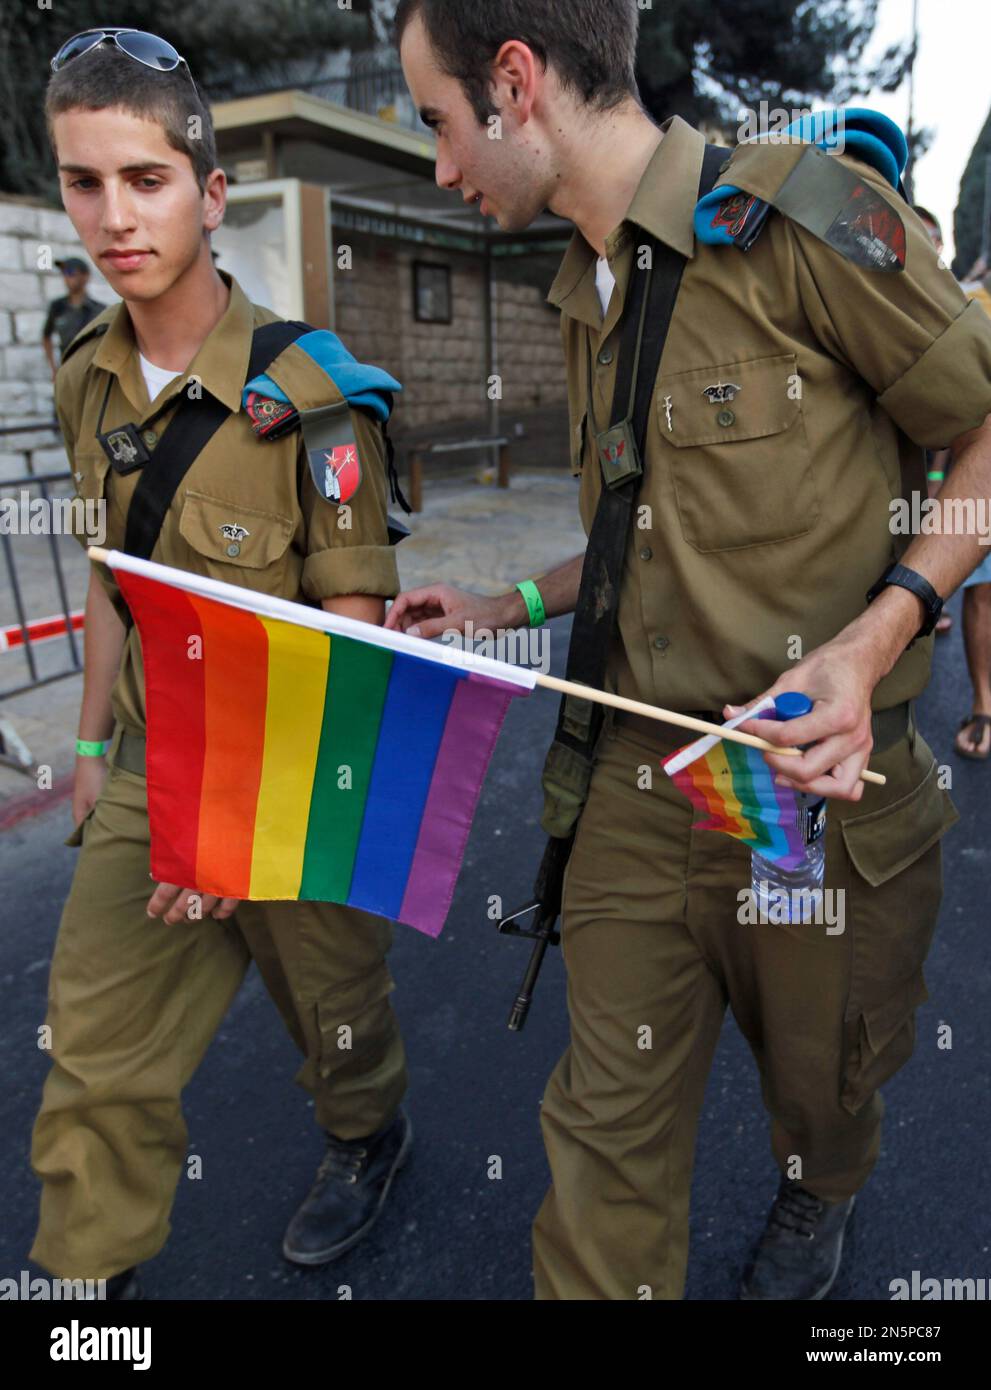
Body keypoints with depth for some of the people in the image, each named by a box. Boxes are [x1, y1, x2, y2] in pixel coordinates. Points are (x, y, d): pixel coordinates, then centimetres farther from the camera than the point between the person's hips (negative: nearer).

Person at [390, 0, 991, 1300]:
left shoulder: (804, 218, -13)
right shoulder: (586, 303, 10)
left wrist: (877, 634, -22)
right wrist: (502, 608, 9)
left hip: (818, 784, -4)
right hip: (637, 787, 5)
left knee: (819, 1084, 23)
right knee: (608, 1122, 10)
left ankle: (819, 1200, 58)